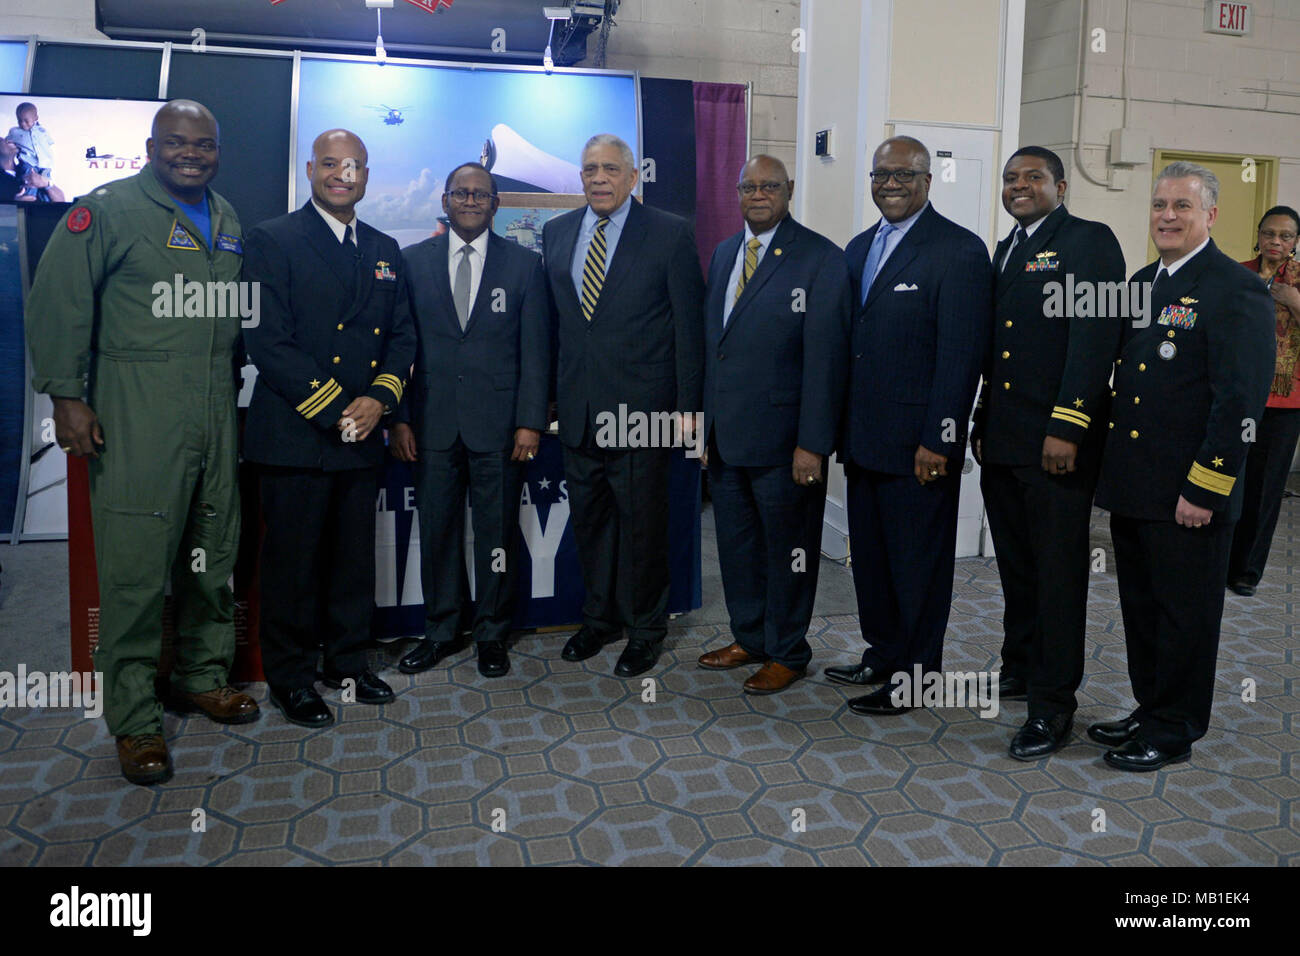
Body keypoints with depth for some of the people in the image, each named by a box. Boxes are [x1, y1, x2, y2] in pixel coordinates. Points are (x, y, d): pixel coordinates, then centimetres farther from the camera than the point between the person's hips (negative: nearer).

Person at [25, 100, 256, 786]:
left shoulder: (228, 221, 17)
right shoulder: (107, 210, -2)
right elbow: (58, 304, -6)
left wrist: (243, 383, 14)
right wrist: (66, 395, -11)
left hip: (217, 414, 6)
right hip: (135, 417, -6)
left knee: (214, 556, 12)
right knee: (136, 564, -4)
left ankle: (203, 677, 30)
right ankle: (134, 719, 8)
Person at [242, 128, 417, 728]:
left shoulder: (385, 251, 15)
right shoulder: (273, 241, -3)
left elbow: (403, 336, 13)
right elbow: (268, 342, -11)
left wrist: (379, 398, -5)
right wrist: (334, 409, -15)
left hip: (363, 434, 5)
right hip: (294, 434, -5)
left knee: (356, 559, 12)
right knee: (293, 560, 3)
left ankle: (348, 662, 28)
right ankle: (290, 677, 19)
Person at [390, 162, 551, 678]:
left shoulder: (524, 263, 6)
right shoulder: (413, 261, 9)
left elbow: (535, 350, 2)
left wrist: (530, 421, -5)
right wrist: (399, 417, -1)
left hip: (498, 423, -1)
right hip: (432, 421, 1)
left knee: (498, 531, 5)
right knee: (437, 529, 8)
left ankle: (492, 633, 20)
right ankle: (441, 631, 24)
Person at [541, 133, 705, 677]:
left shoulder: (670, 235, -3)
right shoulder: (556, 234, 11)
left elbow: (689, 326, -4)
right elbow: (552, 320, 13)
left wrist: (686, 406, -8)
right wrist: (550, 393, 9)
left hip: (641, 409, -4)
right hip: (577, 411, 5)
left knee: (643, 524, 6)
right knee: (589, 520, 14)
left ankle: (645, 628, 23)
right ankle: (599, 617, 32)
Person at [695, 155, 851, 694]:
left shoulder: (820, 259, -9)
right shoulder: (724, 253, 13)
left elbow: (825, 357, -14)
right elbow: (711, 341, 13)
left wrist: (813, 443, -18)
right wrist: (705, 419, 7)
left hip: (781, 437, -6)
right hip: (723, 434, 7)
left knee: (787, 546, 7)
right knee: (736, 543, 17)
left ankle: (787, 653, 24)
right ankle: (749, 638, 35)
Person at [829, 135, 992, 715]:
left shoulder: (959, 251, -8)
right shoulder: (859, 249, 15)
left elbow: (961, 355, -14)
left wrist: (938, 439, -18)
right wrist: (842, 426, 11)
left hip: (917, 443, -7)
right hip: (863, 438, 7)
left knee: (918, 561, 4)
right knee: (869, 553, 16)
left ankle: (913, 675, 18)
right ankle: (881, 653, 32)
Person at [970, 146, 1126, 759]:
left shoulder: (1089, 242, -5)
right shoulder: (1005, 252, 19)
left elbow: (1095, 336, -15)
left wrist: (1067, 428, -21)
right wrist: (982, 426, 16)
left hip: (1057, 442, -7)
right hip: (1002, 442, 7)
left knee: (1057, 571, 0)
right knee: (1015, 565, 16)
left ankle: (1053, 704, 9)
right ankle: (1020, 669, 32)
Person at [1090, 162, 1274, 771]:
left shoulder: (1238, 292, -10)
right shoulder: (1140, 284, 13)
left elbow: (1241, 401, -16)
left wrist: (1204, 491, -18)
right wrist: (1111, 469, 11)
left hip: (1189, 496, -7)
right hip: (1131, 487, 8)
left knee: (1185, 615, 6)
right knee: (1140, 607, 18)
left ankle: (1176, 729, 21)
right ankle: (1150, 710, 34)